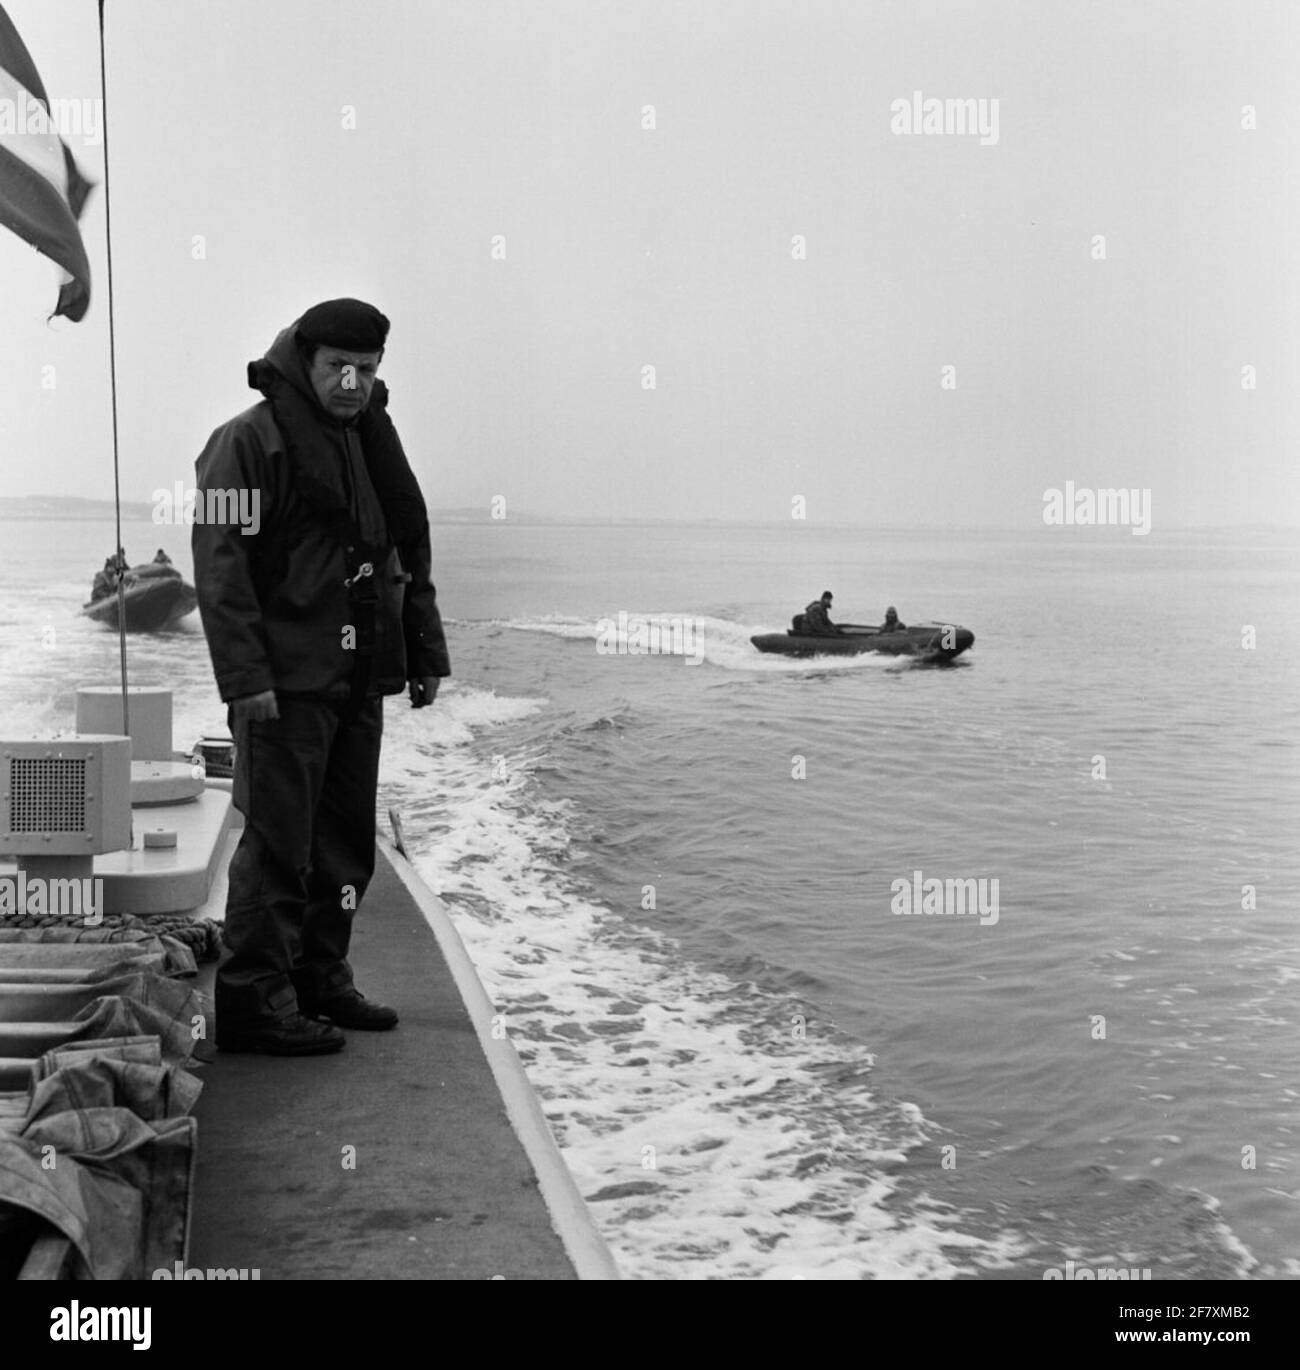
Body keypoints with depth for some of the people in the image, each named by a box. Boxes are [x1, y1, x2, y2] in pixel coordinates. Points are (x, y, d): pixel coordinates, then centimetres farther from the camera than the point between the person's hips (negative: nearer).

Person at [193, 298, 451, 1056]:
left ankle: (322, 979, 24)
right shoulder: (251, 441, -7)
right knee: (279, 842, -5)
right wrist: (246, 676, -20)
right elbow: (220, 565, -13)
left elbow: (409, 557, 22)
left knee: (347, 842, 12)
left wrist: (426, 654, 16)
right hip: (286, 682, -8)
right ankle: (255, 1001, 4)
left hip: (359, 680, 8)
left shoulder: (374, 442, 17)